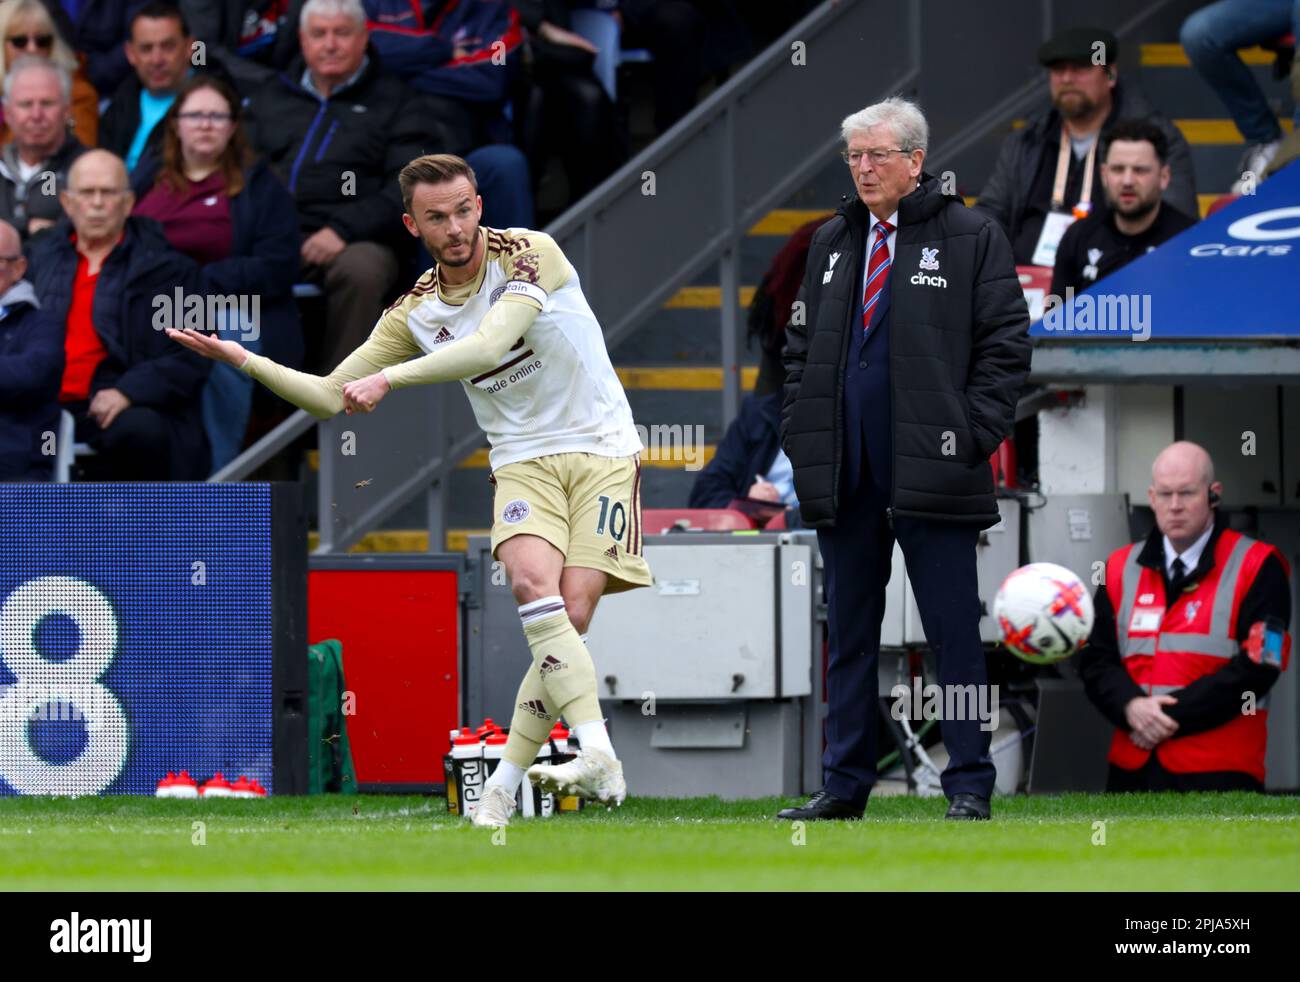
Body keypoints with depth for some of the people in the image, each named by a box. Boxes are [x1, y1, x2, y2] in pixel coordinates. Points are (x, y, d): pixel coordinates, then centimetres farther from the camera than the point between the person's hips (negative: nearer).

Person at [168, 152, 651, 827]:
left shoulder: (529, 253, -10)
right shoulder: (415, 312, 4)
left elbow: (490, 343, -26)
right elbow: (331, 397, 9)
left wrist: (389, 377, -30)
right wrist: (243, 360, -2)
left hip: (602, 451, -3)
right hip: (525, 461, 3)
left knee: (568, 617, -16)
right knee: (532, 584, -25)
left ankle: (502, 784, -13)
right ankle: (599, 758, -33)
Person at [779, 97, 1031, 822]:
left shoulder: (973, 238, 0)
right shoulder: (833, 244, 16)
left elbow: (1005, 346, -3)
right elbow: (803, 345, 22)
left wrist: (972, 437, -10)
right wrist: (800, 431, 10)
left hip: (931, 471, -5)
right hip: (846, 475, 5)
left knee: (955, 632, -2)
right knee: (849, 632, 9)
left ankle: (970, 787, 2)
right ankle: (846, 784, 14)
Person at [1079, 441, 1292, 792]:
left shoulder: (1257, 568, 0)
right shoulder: (1121, 569, 15)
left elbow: (1255, 668, -8)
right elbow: (1096, 661, 11)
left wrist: (1173, 716, -12)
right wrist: (1131, 706, -11)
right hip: (1132, 771, 4)